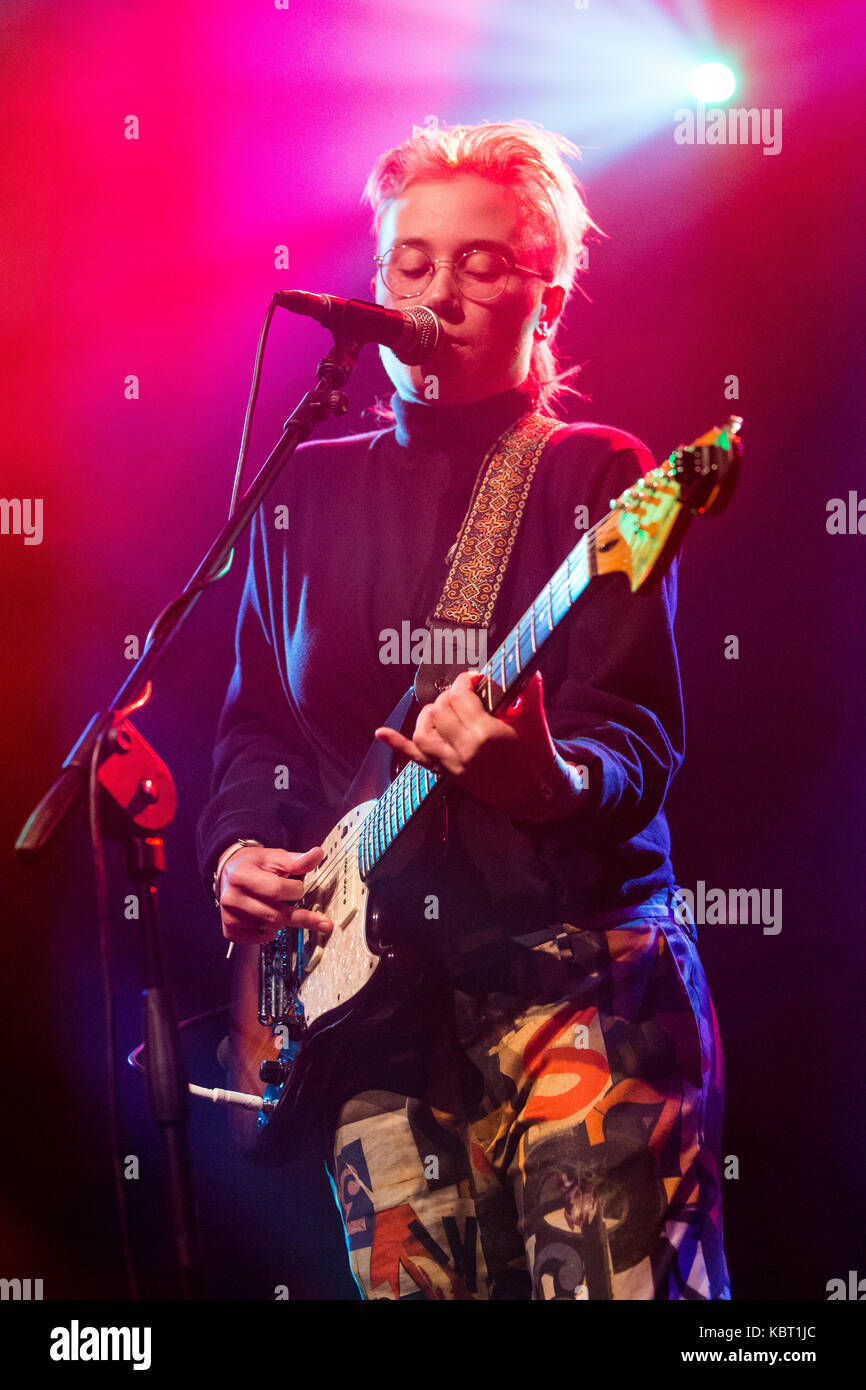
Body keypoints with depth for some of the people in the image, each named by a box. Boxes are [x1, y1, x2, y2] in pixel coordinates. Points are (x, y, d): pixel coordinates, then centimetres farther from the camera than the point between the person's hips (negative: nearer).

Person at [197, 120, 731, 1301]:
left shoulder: (593, 475, 0)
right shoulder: (307, 486, 14)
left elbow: (640, 736, -10)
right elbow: (256, 724, 20)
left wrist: (547, 779, -32)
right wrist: (238, 846, 1)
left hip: (578, 957, -4)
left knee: (611, 1280, -7)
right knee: (411, 1281, 6)